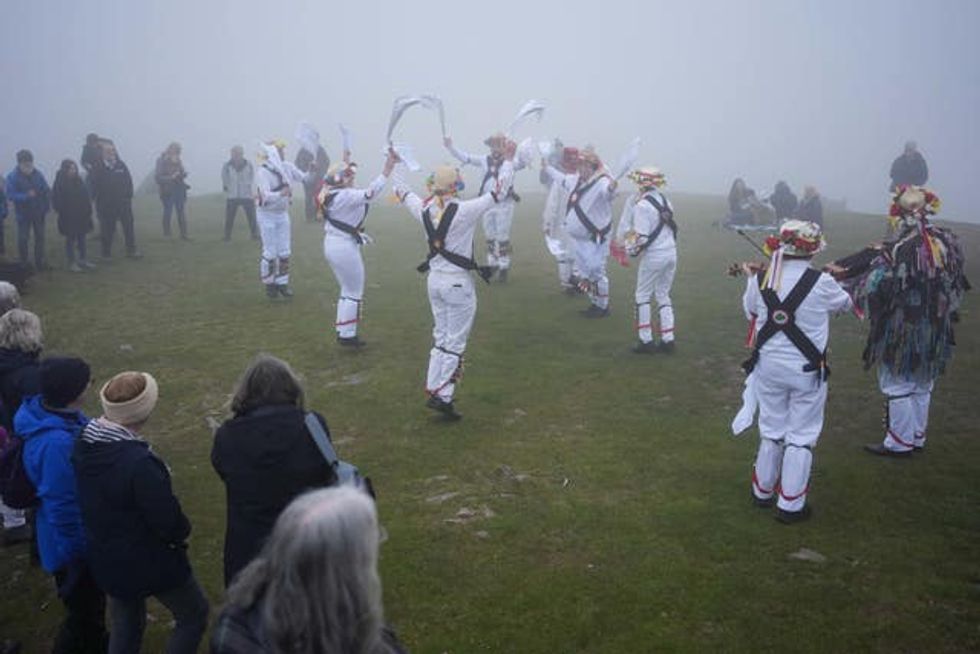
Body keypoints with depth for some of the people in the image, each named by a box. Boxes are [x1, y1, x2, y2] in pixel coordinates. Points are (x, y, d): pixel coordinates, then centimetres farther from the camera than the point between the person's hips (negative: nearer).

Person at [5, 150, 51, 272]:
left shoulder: (37, 174, -4)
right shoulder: (12, 177, -11)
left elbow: (46, 191, 2)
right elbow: (11, 195, -15)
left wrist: (47, 206, -6)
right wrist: (26, 196, -28)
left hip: (39, 212, 3)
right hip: (23, 214, -3)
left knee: (40, 237, 9)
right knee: (23, 239, 2)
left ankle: (40, 262, 19)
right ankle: (24, 263, 18)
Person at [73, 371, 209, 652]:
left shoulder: (85, 444, -8)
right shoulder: (138, 462, -35)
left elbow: (93, 498, 6)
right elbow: (167, 519, -26)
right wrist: (182, 531, -4)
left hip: (106, 558, 8)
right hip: (148, 560, -8)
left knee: (124, 627, 25)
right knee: (194, 615, 14)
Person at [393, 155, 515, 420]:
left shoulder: (426, 209, -3)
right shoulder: (465, 210, -18)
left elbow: (405, 195, 18)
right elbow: (499, 191, -11)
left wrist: (398, 185, 38)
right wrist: (508, 160, 2)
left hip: (434, 278, 6)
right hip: (458, 283, -6)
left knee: (441, 335, 19)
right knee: (455, 342, 3)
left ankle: (433, 388, 22)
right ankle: (442, 396, 2)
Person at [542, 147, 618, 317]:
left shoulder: (601, 182, -22)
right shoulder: (576, 180, 5)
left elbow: (608, 191, -45)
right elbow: (562, 179, 26)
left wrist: (611, 188, -68)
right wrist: (548, 168, 38)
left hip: (595, 239, -9)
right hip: (579, 238, 9)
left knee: (596, 272, -4)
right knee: (585, 272, 19)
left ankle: (603, 307, 12)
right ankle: (595, 303, 35)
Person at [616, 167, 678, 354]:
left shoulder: (642, 205, -15)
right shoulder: (663, 199, 8)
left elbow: (640, 235, -18)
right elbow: (669, 225, 10)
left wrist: (631, 249, 1)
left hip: (653, 256, -7)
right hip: (671, 253, 7)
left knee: (643, 296, 7)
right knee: (663, 295, 15)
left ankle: (646, 341, 7)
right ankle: (667, 340, 15)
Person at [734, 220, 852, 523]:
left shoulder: (760, 280, -8)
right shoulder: (821, 283, -15)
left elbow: (749, 308, 12)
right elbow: (844, 304, 6)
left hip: (769, 365, 3)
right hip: (807, 371, -3)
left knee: (771, 430, 20)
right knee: (801, 436, 9)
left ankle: (762, 491, 34)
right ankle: (790, 504, 16)